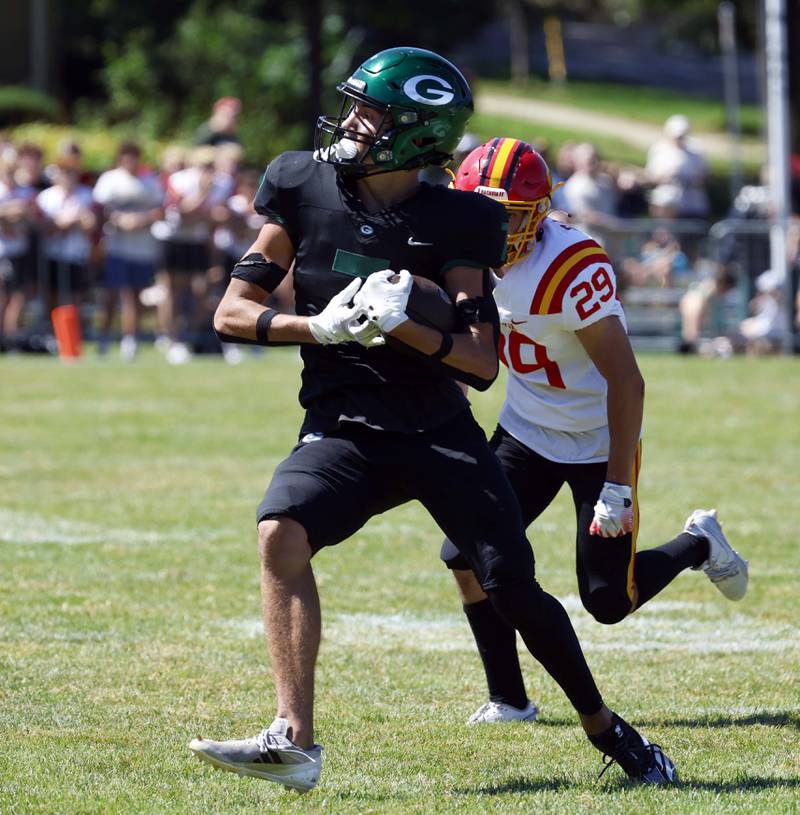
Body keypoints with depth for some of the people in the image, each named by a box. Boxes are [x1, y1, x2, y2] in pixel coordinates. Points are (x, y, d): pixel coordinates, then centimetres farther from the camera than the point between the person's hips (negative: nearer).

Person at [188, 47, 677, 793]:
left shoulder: (452, 224, -5)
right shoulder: (305, 192, 1)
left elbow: (483, 361, -8)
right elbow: (232, 313, 1)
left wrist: (402, 326, -24)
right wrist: (322, 327, -15)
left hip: (439, 431, -1)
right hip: (344, 428, 1)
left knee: (513, 589, -4)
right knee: (282, 532, -27)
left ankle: (604, 726, 21)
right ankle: (293, 739, -28)